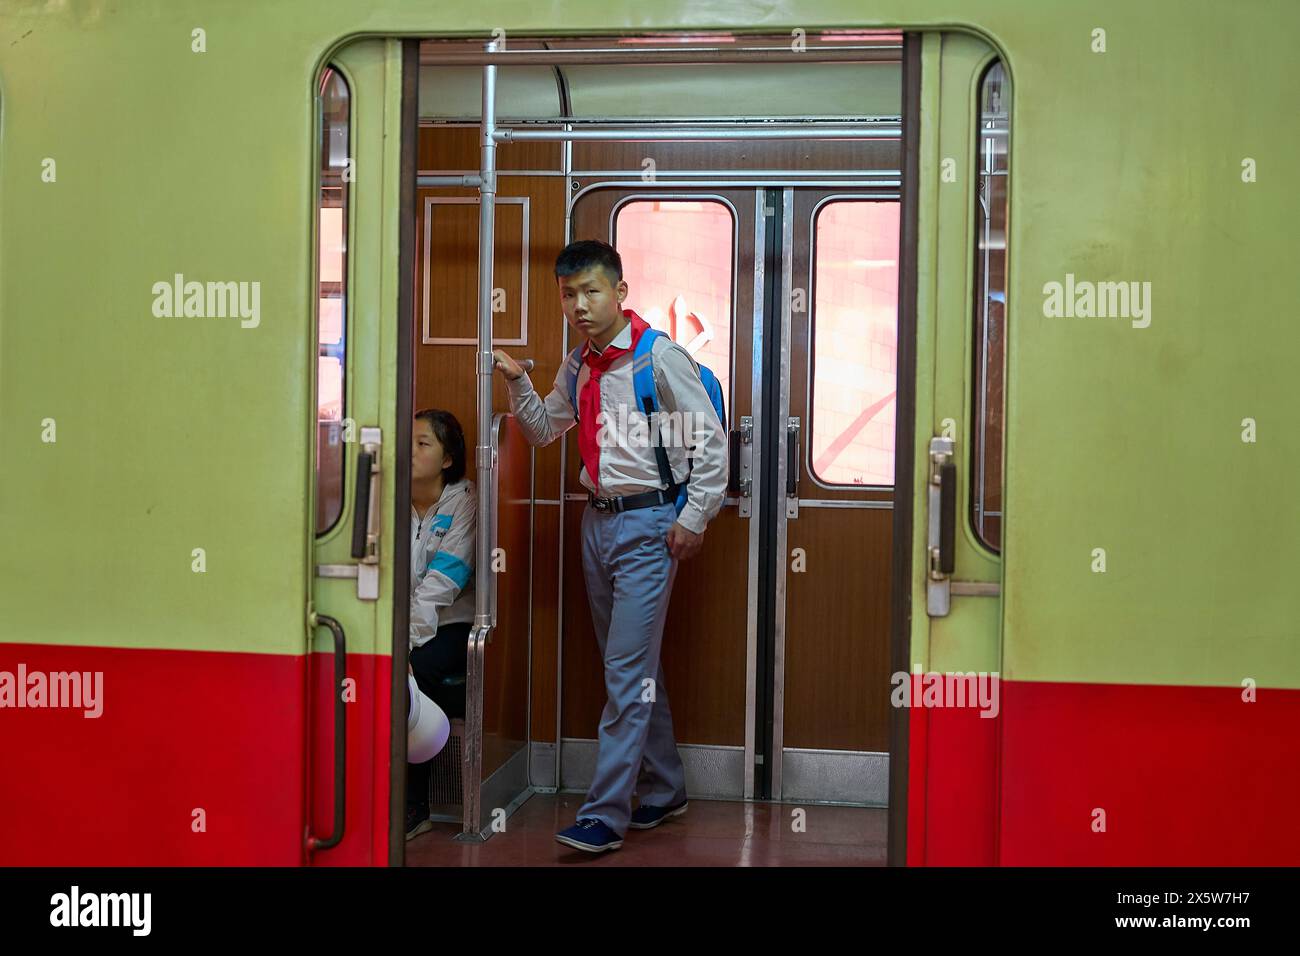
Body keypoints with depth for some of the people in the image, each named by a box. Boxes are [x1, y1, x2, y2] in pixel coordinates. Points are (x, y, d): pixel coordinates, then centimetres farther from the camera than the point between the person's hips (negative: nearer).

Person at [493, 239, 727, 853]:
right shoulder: (579, 368, 10)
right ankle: (664, 791, 28)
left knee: (627, 670, -9)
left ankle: (605, 814, -6)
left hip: (648, 525, -8)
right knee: (634, 668, 15)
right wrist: (517, 381, 5)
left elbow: (711, 440, -9)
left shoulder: (660, 357, -11)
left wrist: (693, 516, -11)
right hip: (598, 522, 8)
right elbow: (544, 430, 21)